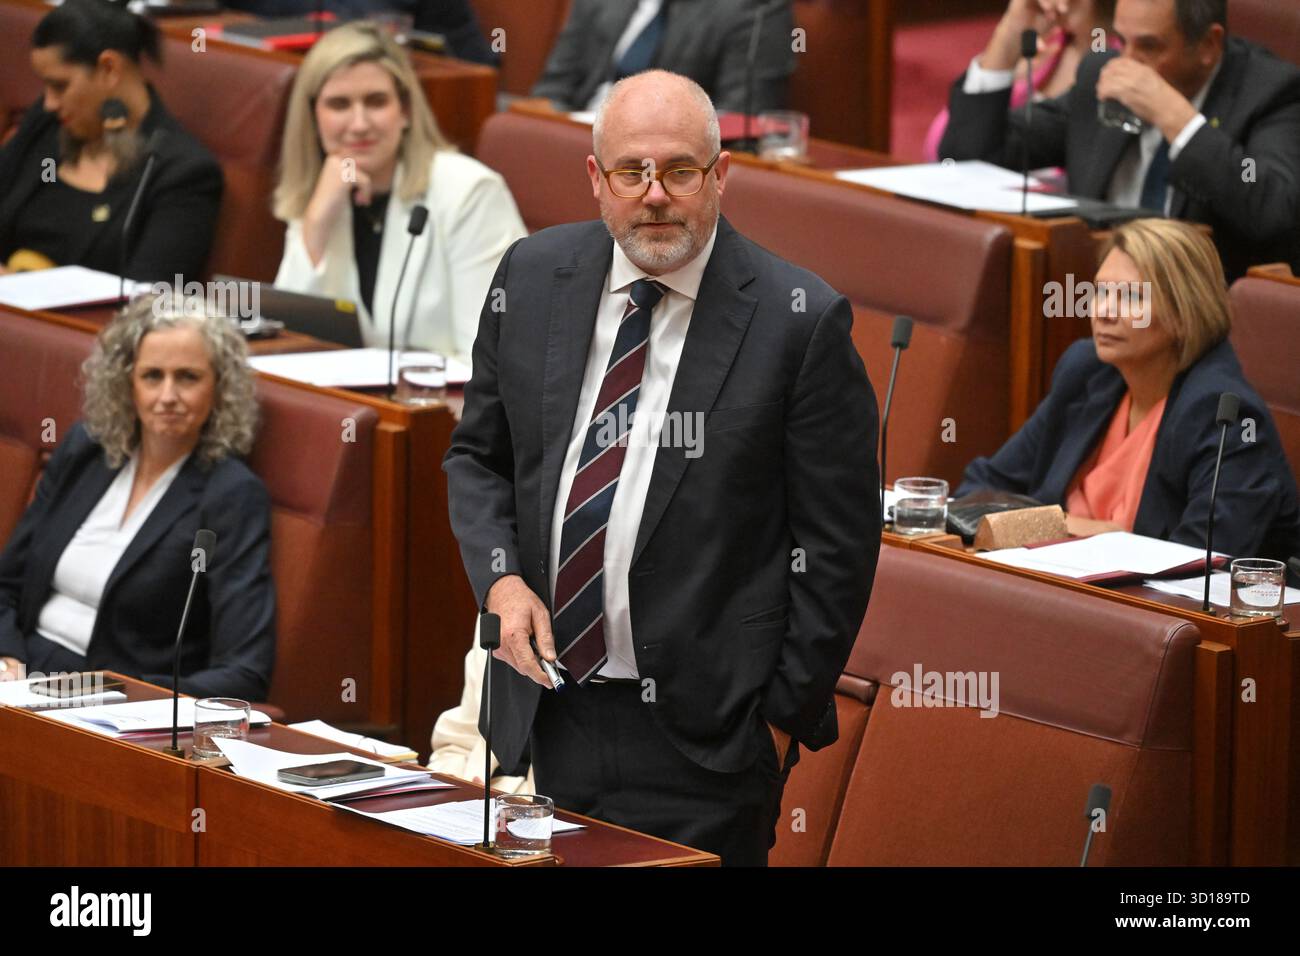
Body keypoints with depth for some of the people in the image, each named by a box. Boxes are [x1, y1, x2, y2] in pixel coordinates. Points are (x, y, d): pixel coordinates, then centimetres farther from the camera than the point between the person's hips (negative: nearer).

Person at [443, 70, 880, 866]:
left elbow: (838, 542, -5)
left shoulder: (800, 320, -9)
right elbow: (478, 457, 15)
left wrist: (788, 712, -6)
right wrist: (501, 579, -3)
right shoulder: (532, 278, 4)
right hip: (549, 712, 4)